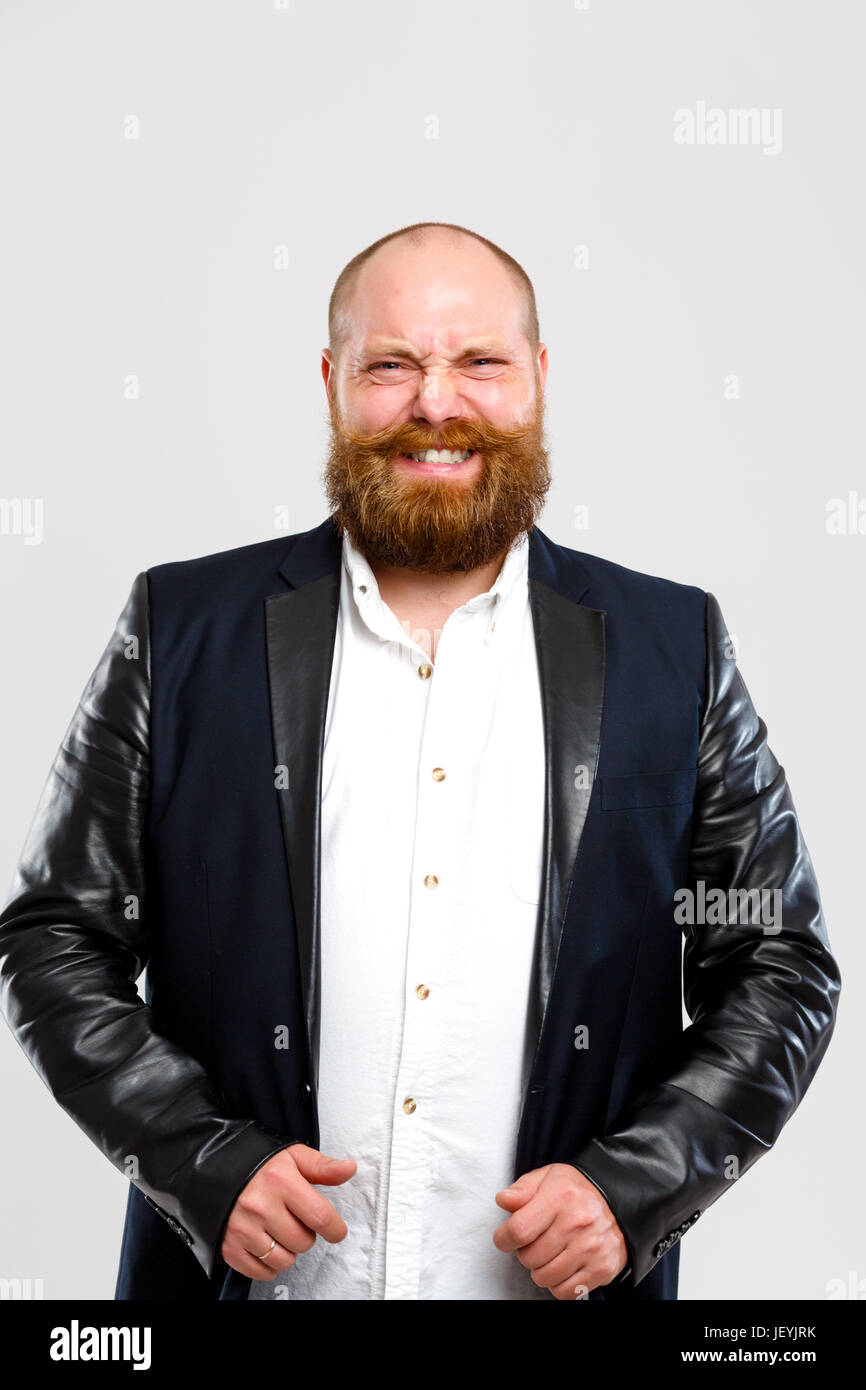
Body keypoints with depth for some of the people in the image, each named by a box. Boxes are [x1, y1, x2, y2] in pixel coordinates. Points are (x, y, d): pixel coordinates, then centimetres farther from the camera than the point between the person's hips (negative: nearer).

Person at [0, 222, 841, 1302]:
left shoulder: (674, 648, -3)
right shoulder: (183, 629, -4)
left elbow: (781, 965, 2)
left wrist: (630, 1188, -10)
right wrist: (204, 1158, -12)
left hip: (559, 1275, 1)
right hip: (250, 1269, 0)